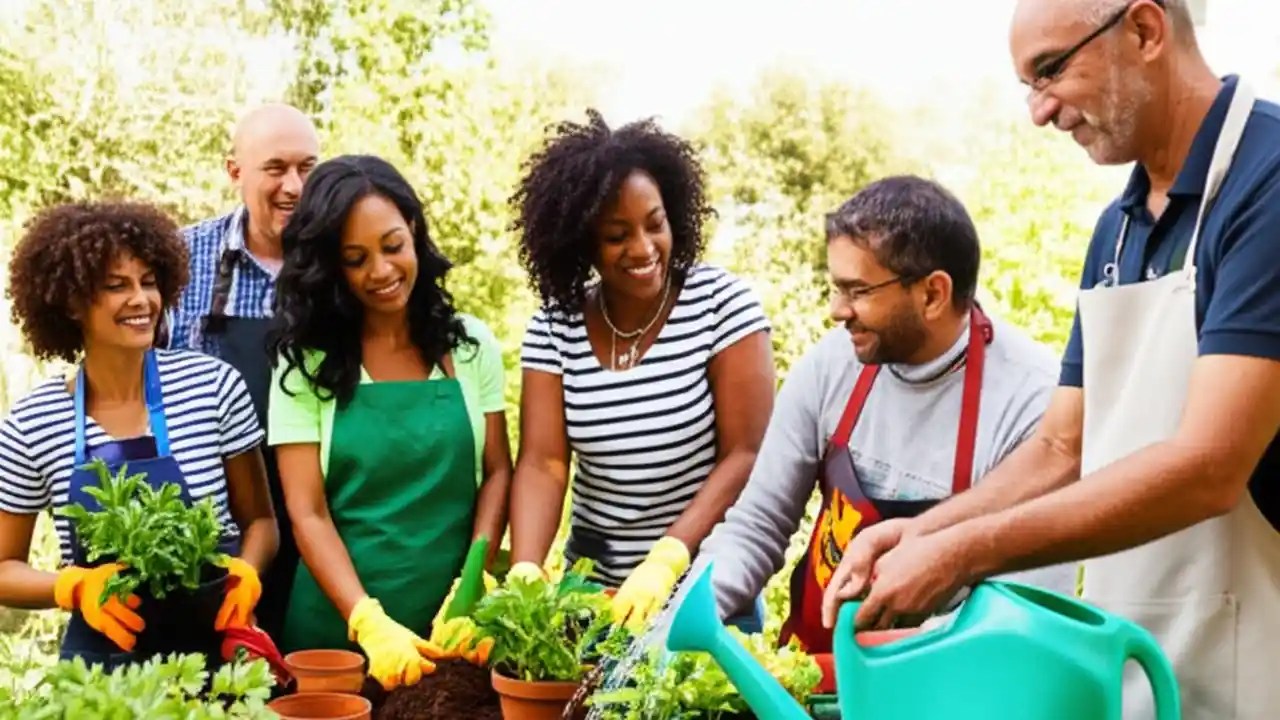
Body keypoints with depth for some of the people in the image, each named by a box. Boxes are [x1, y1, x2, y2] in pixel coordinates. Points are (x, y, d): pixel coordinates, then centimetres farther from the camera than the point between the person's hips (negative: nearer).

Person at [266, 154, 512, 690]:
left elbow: (497, 471, 3)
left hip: (453, 617, 2)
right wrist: (370, 623, -21)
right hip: (339, 626, -1)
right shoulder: (306, 362, -4)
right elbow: (307, 512, -9)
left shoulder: (471, 345, 2)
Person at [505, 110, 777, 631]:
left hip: (706, 587, -2)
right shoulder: (554, 327, -4)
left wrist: (665, 562, -25)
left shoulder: (722, 303, -12)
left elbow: (747, 455, -15)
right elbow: (542, 463, -10)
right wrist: (525, 571, -26)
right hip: (594, 585, 3)